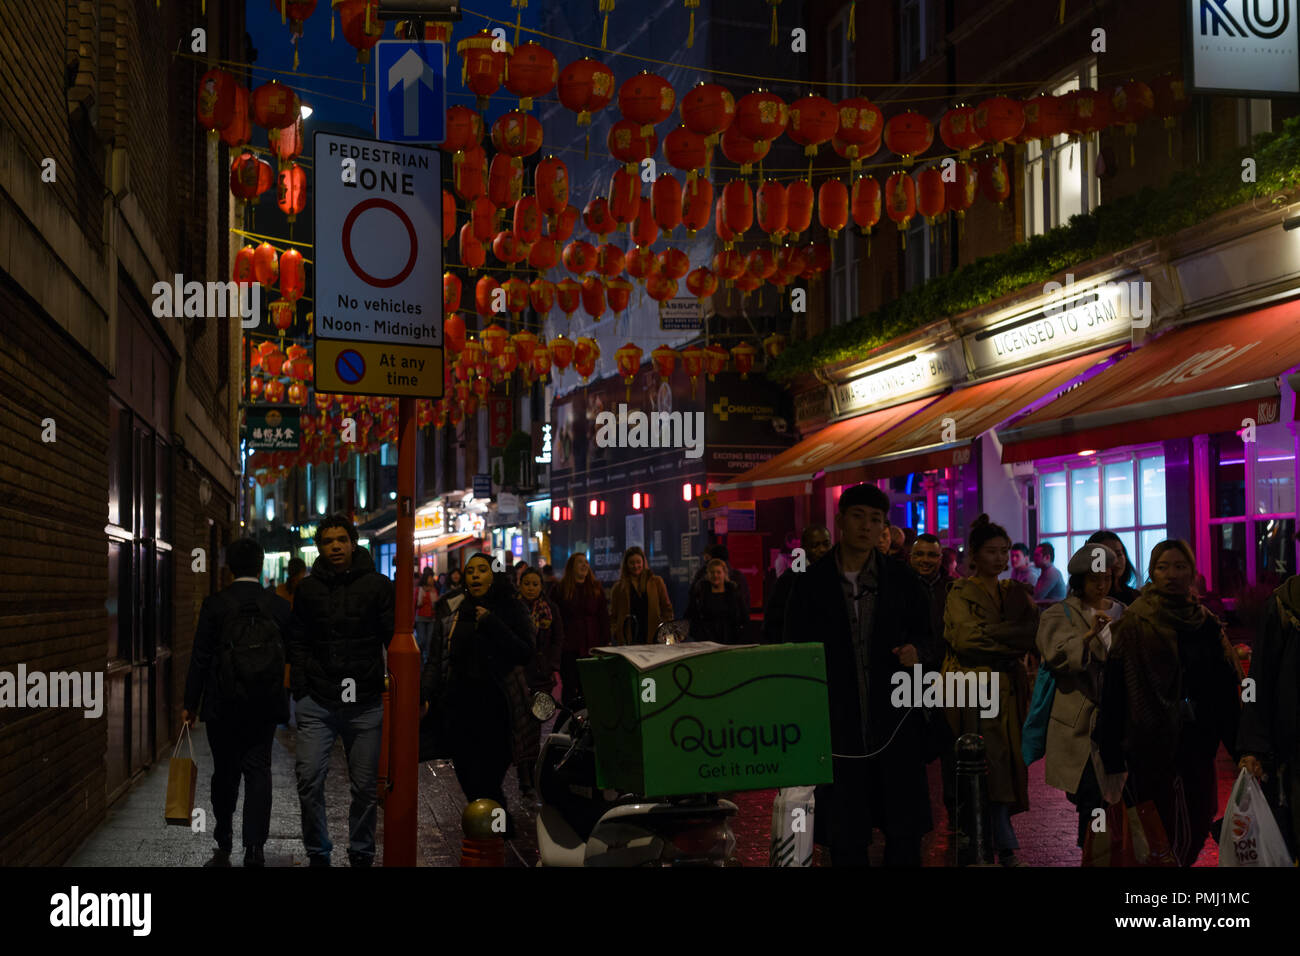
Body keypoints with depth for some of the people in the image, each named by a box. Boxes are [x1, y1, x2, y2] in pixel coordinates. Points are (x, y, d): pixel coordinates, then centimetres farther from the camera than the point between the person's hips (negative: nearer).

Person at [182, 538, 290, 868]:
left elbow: (200, 658, -6)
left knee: (225, 774, 11)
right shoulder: (280, 606, -3)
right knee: (258, 771, 4)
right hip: (265, 705, 1)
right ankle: (254, 850, -6)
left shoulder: (214, 605, -8)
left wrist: (190, 704, 3)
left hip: (223, 706, -1)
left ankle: (224, 849, 22)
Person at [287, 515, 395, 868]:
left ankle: (361, 854, 19)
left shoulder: (378, 586, 4)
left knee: (365, 786, 4)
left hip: (365, 703, -1)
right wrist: (302, 689, 3)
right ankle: (318, 853, 9)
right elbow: (297, 642, 14)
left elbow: (396, 640, 4)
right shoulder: (308, 589, 9)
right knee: (309, 779, -6)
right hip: (317, 703, 1)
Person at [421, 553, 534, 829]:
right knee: (469, 783, 5)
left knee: (484, 785, -11)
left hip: (495, 710, -4)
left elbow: (526, 655, -7)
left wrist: (491, 624, -13)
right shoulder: (455, 613, 13)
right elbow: (437, 660, 10)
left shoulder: (511, 609, 4)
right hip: (458, 708, 4)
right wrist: (425, 695, -4)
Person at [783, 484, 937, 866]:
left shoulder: (901, 579, 7)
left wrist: (917, 652, -10)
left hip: (895, 722, 1)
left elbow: (926, 637, 14)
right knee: (845, 838, 3)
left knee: (905, 830, 2)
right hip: (838, 726, -1)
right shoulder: (811, 583, 3)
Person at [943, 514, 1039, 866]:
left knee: (1008, 762, 3)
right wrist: (1010, 634, -11)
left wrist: (992, 633, -13)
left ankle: (989, 844, 10)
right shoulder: (962, 593, 1)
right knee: (992, 762, -11)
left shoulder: (1013, 592, 17)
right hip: (976, 684, -6)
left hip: (1008, 685, 6)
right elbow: (966, 635, -15)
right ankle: (1006, 848, -11)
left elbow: (1030, 635, 4)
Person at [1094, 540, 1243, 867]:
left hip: (1197, 746, 5)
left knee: (1198, 831, 9)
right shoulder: (1134, 624, -6)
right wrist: (1114, 761, -16)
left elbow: (1227, 692, 8)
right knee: (1177, 835, -3)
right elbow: (1114, 693, -11)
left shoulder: (1207, 624, 8)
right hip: (1153, 749, -5)